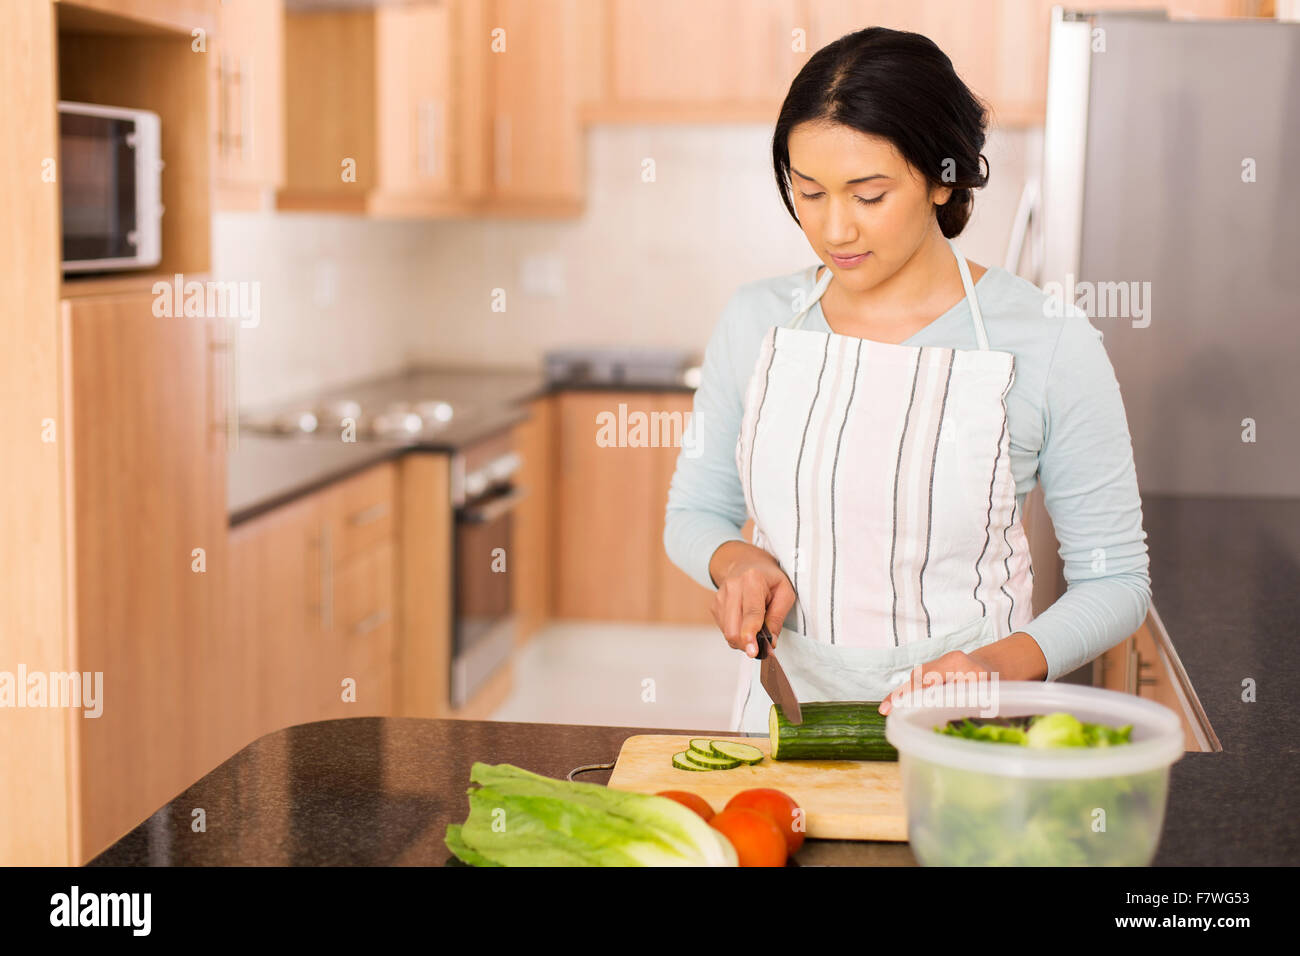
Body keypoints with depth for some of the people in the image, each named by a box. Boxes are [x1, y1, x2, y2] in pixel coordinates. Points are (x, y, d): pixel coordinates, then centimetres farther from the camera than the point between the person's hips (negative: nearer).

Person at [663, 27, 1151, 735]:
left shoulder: (1049, 342, -7)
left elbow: (1115, 579, -1)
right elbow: (694, 511, 16)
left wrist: (1003, 664, -17)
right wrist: (736, 561, -6)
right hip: (784, 705, 3)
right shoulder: (756, 320, 3)